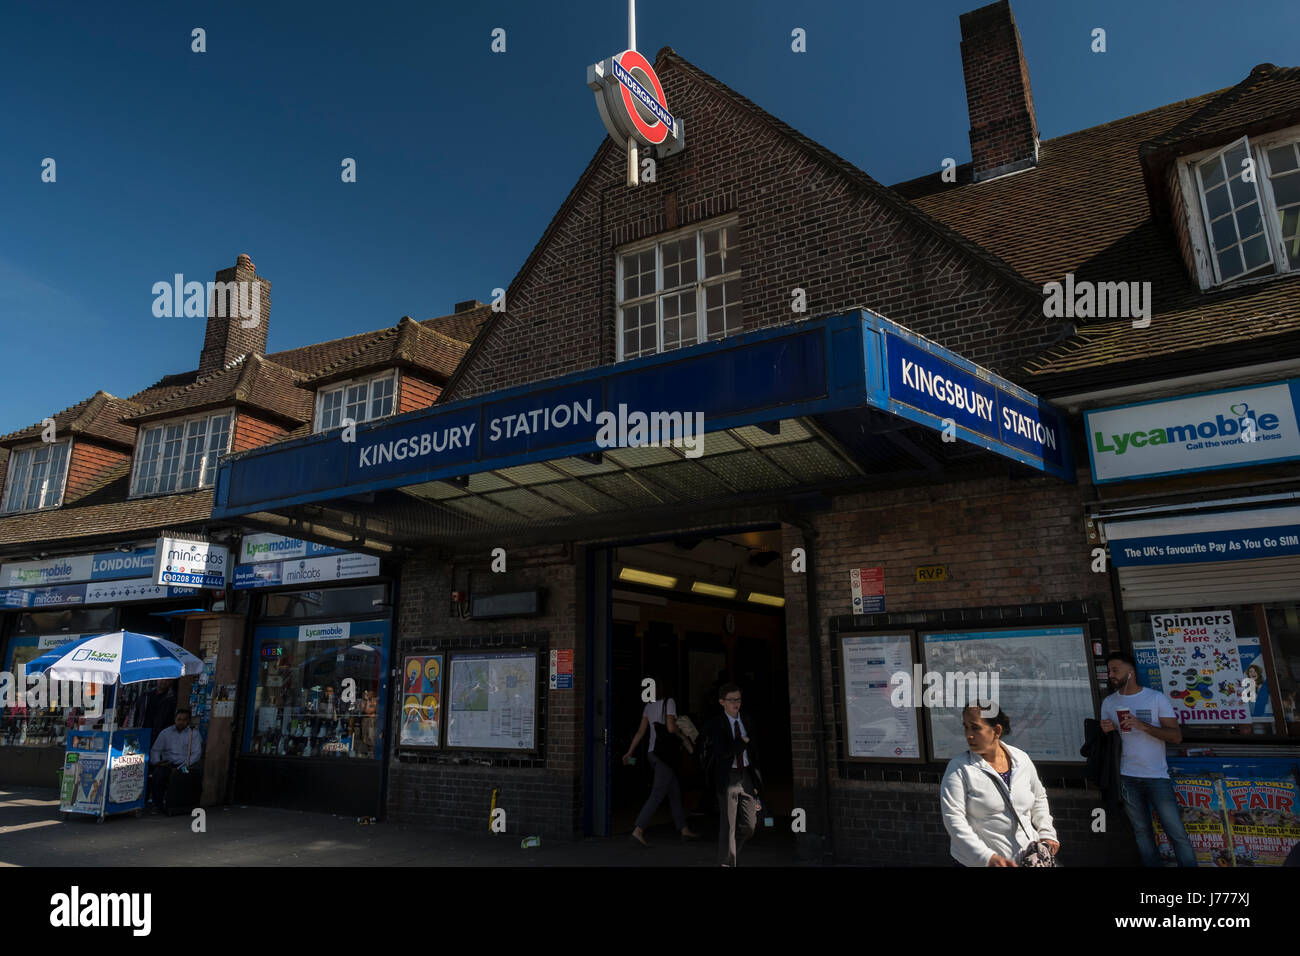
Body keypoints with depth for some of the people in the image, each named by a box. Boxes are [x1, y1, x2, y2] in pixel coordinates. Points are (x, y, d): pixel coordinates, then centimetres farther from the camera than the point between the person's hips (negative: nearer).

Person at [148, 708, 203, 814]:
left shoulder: (194, 733, 8)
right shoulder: (166, 733, 17)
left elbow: (196, 753, -1)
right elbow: (155, 750, 15)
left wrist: (184, 766, -14)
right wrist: (157, 761, -6)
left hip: (184, 765, -3)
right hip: (167, 764, 3)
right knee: (157, 774, -30)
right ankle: (158, 804, -15)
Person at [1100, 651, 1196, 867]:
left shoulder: (1157, 698, -1)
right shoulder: (1108, 703, 9)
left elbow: (1176, 736, -8)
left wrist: (1143, 725, -21)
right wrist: (1106, 731, -7)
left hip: (1157, 776, -3)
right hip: (1127, 778, 3)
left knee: (1177, 832, -4)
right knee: (1142, 832, 8)